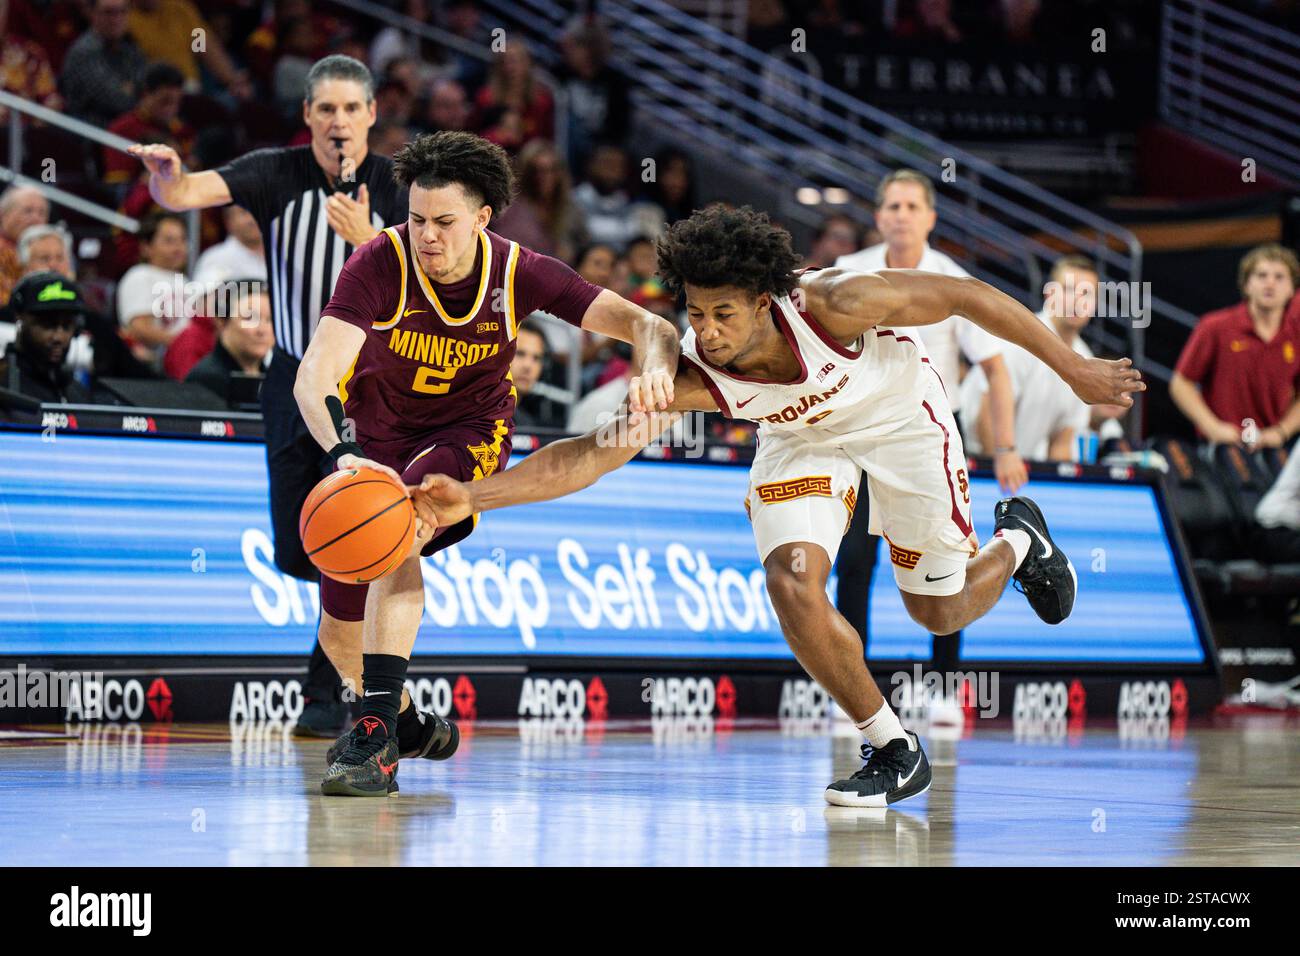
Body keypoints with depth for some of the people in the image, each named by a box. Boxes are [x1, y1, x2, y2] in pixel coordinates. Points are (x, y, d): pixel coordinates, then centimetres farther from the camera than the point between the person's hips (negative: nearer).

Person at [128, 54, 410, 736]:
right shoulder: (277, 174, -6)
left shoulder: (395, 187, -7)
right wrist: (166, 177, -43)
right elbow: (188, 194, -20)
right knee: (296, 549, 6)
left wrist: (364, 239, -30)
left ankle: (327, 692, -7)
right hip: (295, 375, 3)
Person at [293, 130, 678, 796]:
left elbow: (644, 324, -22)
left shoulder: (516, 273, -22)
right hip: (375, 433, 2)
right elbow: (315, 377, -37)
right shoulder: (379, 266, -27)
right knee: (340, 634, 5)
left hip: (469, 430, -1)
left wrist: (656, 366, -47)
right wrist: (344, 453, -57)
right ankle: (409, 725, 39)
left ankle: (378, 738, -34)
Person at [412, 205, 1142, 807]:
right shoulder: (691, 377, -33)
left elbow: (964, 297, -28)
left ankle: (1019, 541, 46)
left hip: (902, 418, -2)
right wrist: (474, 497, -48)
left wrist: (1073, 369, -20)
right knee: (794, 588, -21)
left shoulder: (829, 303, -40)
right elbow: (589, 456, -34)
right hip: (804, 438, 2)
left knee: (943, 613, 9)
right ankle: (895, 752, -1)